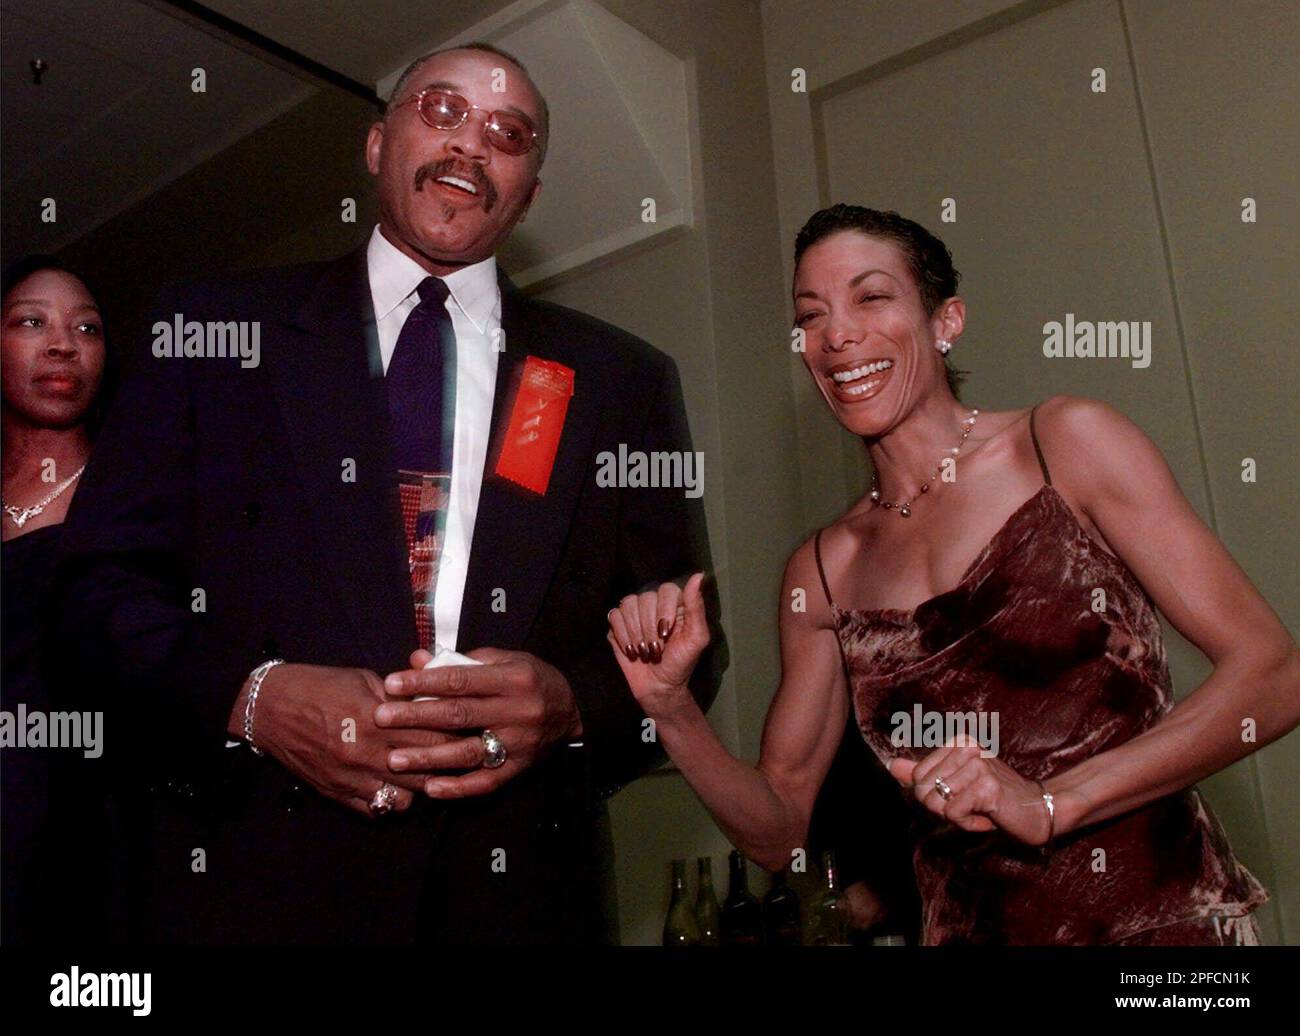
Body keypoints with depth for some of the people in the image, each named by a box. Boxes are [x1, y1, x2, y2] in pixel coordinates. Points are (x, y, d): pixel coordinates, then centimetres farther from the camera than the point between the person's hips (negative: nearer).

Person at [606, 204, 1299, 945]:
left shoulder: (1066, 442, -4)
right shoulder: (824, 571, 3)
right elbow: (778, 830, 6)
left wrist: (1050, 804, -17)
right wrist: (671, 705, -10)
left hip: (1166, 916, -2)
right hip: (971, 928, 2)